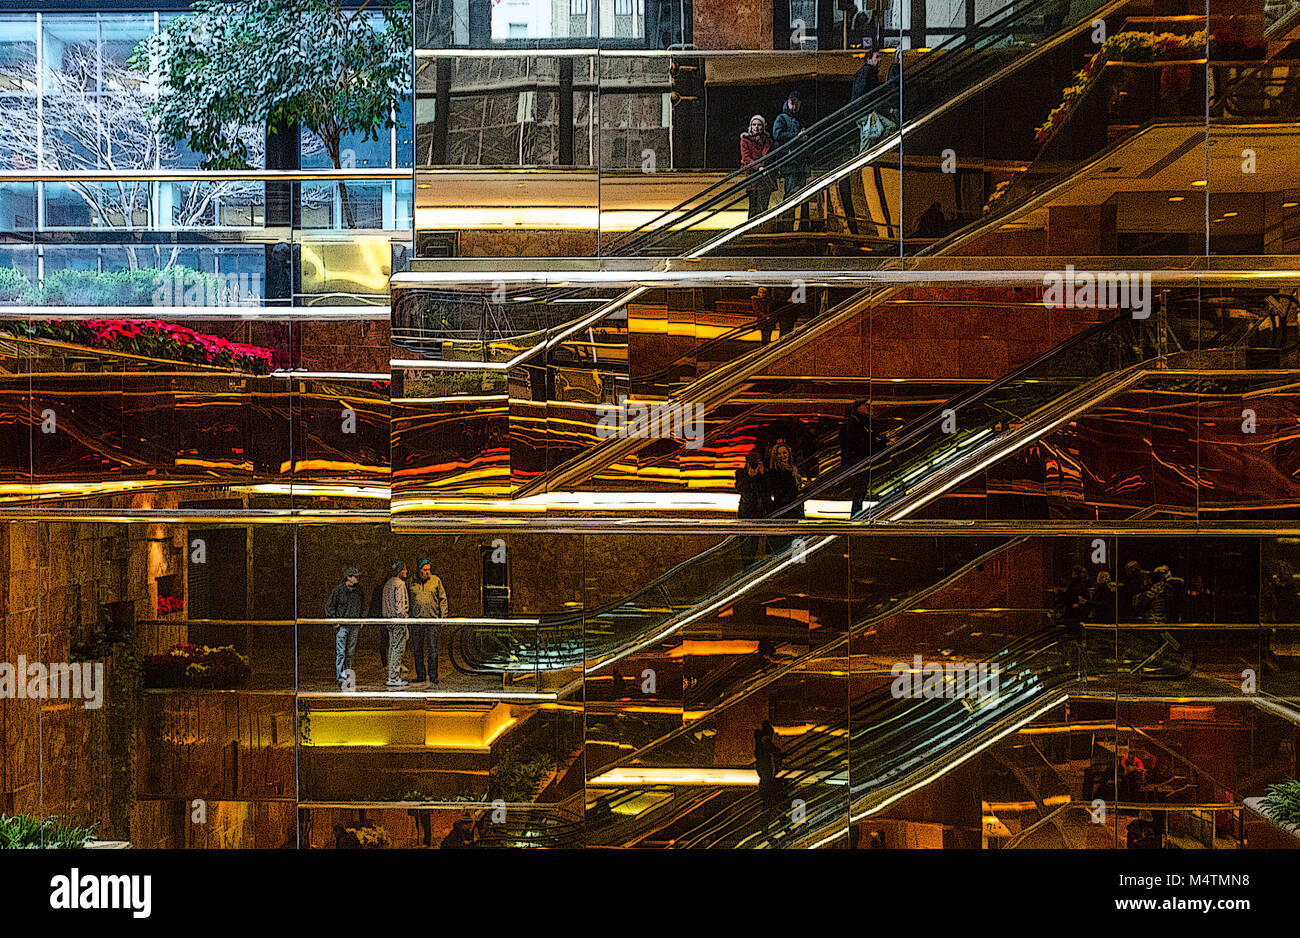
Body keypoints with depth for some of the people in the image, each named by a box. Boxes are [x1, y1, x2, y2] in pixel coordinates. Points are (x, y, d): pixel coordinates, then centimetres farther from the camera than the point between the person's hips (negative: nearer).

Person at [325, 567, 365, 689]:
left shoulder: (359, 591, 8)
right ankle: (341, 678, -11)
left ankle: (348, 676, 16)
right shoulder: (338, 590, -5)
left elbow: (363, 607, 23)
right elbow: (329, 606, 0)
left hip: (354, 626, 4)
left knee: (351, 652, 8)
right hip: (341, 625, -4)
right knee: (340, 652, -9)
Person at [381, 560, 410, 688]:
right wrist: (402, 616, -16)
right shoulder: (399, 583, -12)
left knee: (393, 647, 13)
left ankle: (392, 676, 16)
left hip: (389, 619, 10)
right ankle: (393, 678, -9)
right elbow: (400, 602, -18)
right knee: (398, 648, -7)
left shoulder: (388, 584, 16)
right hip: (398, 620, -10)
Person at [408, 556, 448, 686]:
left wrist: (443, 616, 4)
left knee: (433, 650, -4)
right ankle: (420, 675, 15)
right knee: (417, 650, 6)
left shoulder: (436, 581, 4)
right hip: (416, 621, 1)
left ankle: (433, 676, 1)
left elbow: (442, 598, 10)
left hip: (432, 620, -1)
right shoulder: (412, 583, 5)